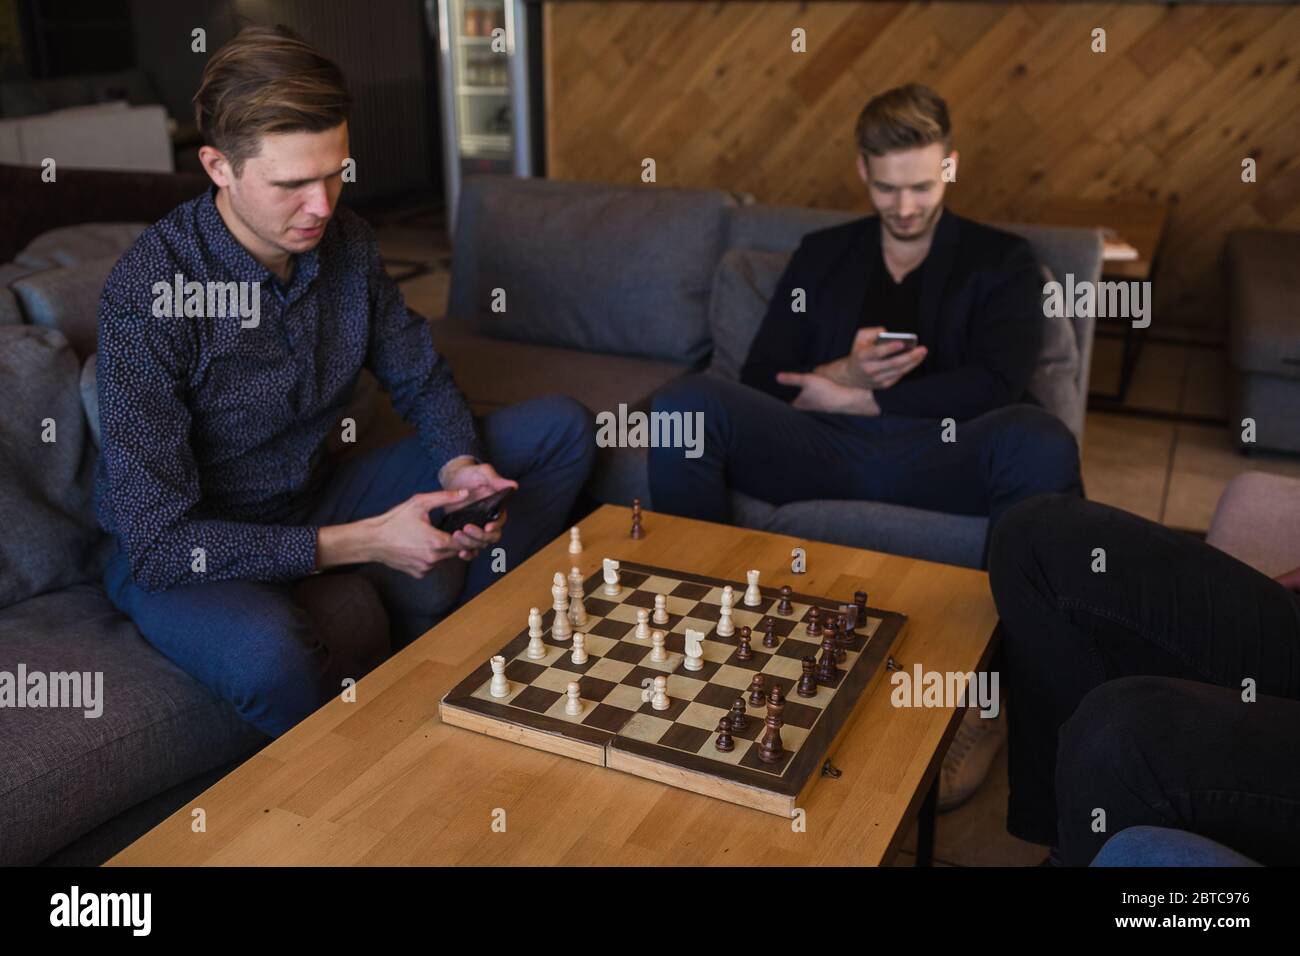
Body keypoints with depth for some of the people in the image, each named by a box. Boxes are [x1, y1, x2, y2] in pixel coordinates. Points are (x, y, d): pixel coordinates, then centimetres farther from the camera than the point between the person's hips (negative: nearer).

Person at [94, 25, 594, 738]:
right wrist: (364, 541, -31)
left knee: (560, 429, 2)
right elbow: (158, 540, -27)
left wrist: (460, 467, -18)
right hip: (182, 550, -5)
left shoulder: (343, 240, -9)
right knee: (268, 654, -43)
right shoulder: (148, 293, -26)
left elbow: (422, 381, 4)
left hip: (315, 498, 6)